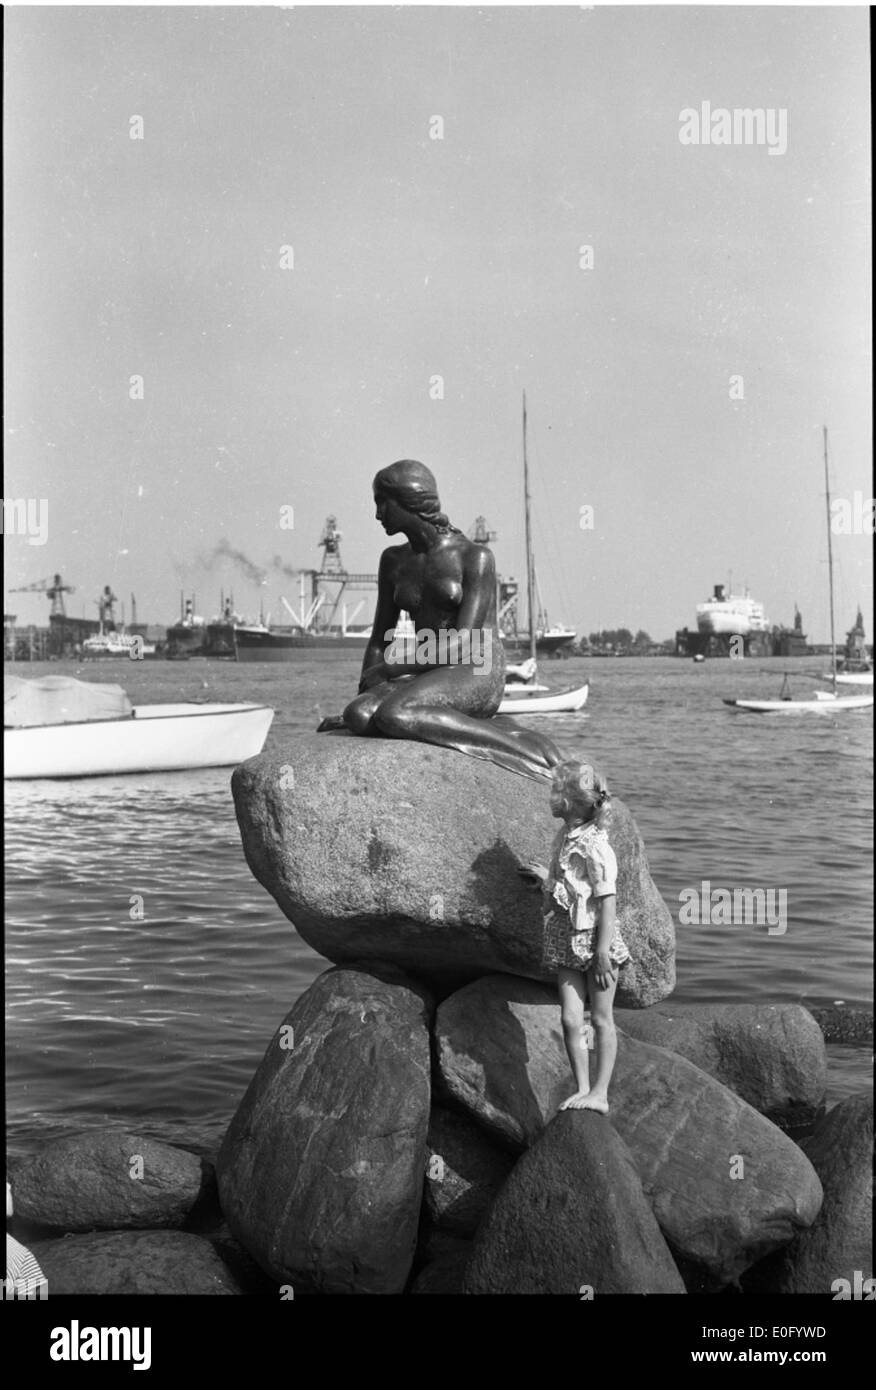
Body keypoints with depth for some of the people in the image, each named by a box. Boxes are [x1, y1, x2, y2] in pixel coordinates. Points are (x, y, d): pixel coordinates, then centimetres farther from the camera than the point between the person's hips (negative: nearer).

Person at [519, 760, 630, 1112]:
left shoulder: (594, 846, -18)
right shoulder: (564, 837, 8)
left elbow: (607, 899, -18)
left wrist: (603, 951, -19)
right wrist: (547, 877, 24)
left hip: (595, 941, -7)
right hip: (567, 942, 7)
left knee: (601, 1020, 4)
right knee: (570, 1020, 3)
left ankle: (599, 1093, 10)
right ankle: (582, 1089, 12)